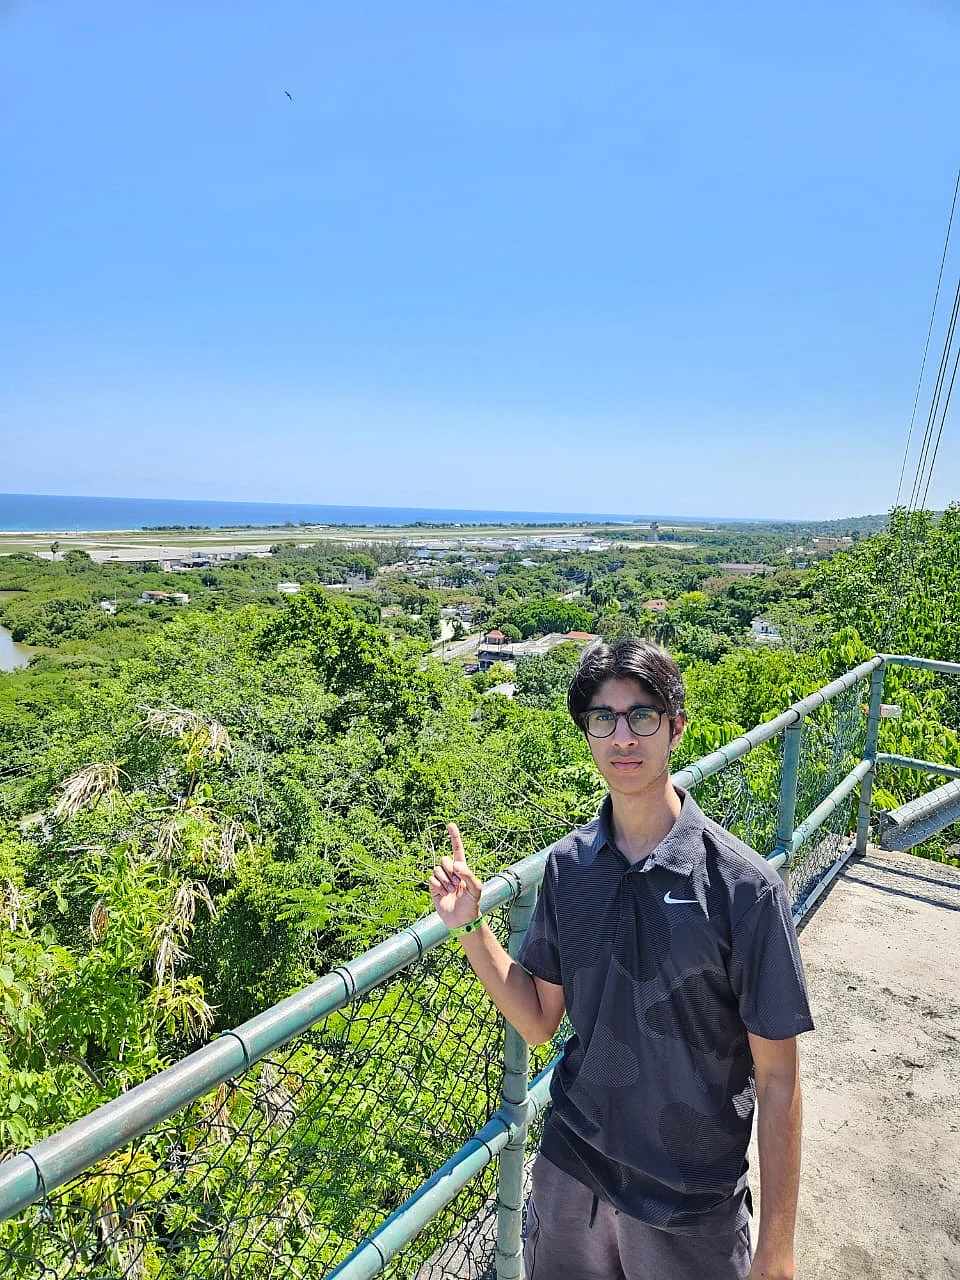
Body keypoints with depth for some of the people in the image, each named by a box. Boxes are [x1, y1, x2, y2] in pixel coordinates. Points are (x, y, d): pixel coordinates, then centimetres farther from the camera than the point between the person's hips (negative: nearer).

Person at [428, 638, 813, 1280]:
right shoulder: (567, 865, -9)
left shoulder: (743, 885, -21)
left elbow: (777, 1076, -13)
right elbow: (539, 1019, 0)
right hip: (569, 1169, 4)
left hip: (691, 1204, -3)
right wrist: (470, 926, -13)